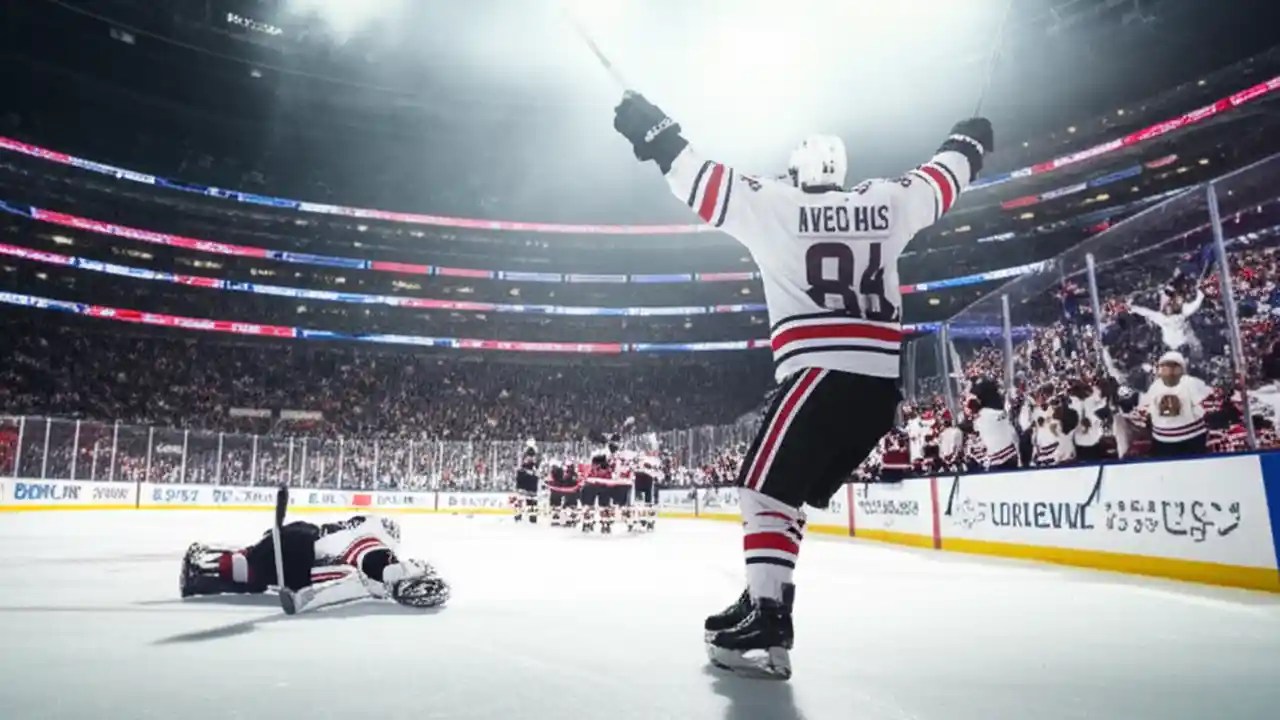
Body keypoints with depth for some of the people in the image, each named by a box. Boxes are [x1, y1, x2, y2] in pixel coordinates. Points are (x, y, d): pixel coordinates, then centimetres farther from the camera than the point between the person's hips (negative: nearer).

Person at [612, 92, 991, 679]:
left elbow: (709, 186, -1)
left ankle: (764, 623, -14)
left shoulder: (777, 205, 3)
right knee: (788, 493, 13)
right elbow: (939, 181, 32)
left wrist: (657, 136, 10)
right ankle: (767, 607, 13)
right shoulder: (885, 204, 17)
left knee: (765, 489, -5)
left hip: (822, 374, -7)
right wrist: (967, 142, 52)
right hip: (881, 384, 7)